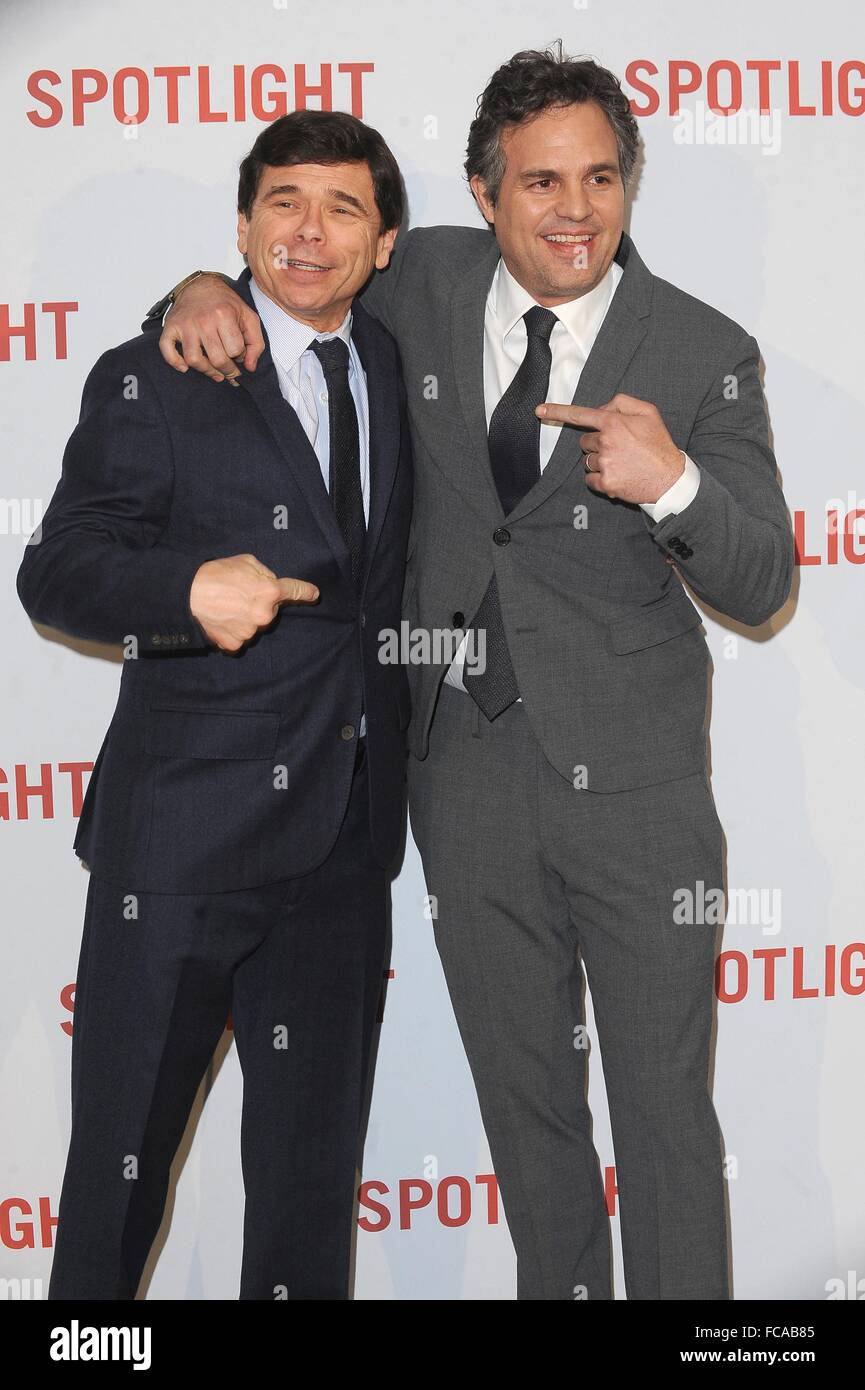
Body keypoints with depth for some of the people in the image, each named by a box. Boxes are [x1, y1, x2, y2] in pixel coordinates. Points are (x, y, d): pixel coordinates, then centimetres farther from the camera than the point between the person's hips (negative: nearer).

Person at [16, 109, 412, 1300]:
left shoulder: (398, 366, 11)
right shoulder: (153, 382, -5)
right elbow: (55, 572, -9)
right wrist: (188, 589, -27)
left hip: (345, 830, 5)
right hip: (187, 823, -5)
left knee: (314, 1161, 15)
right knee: (123, 1150, 6)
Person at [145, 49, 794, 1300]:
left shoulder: (706, 353, -6)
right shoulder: (424, 285, 1)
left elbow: (760, 588, -6)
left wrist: (673, 484, -26)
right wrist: (211, 292, -5)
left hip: (632, 776, -3)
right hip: (469, 764, 3)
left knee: (664, 1103, 2)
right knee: (523, 1097, 18)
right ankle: (557, 1288, 36)